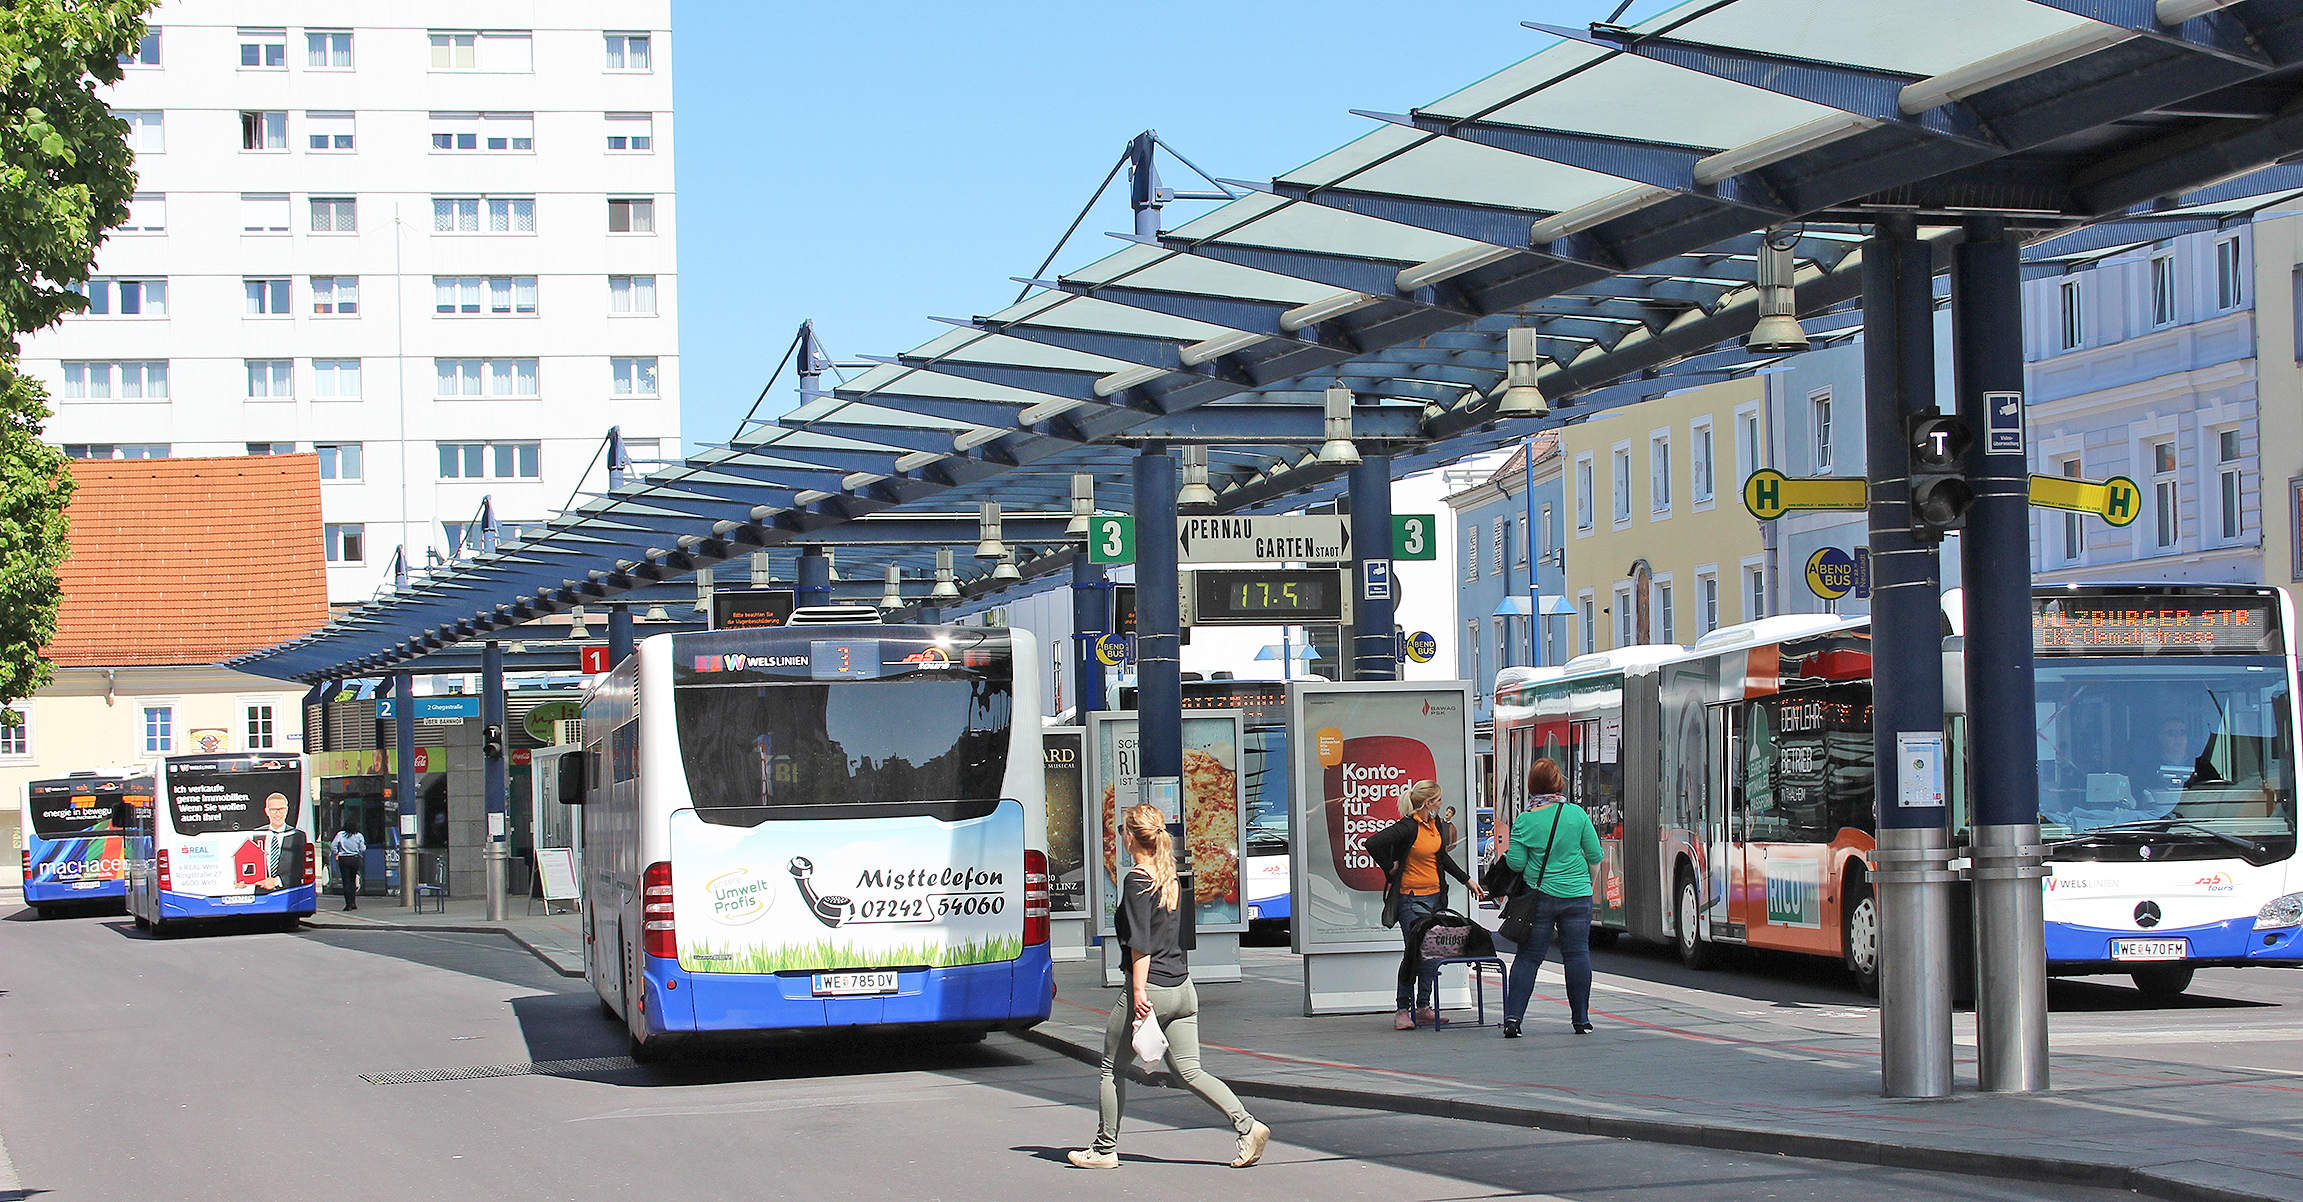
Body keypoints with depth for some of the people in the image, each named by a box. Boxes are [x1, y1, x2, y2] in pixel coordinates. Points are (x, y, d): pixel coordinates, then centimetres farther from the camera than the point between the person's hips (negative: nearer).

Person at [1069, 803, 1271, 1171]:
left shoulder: (1137, 880, -11)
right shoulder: (1170, 877, 12)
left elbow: (1140, 944, -18)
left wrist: (1139, 991, -19)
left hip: (1150, 989, -7)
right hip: (1183, 987, 7)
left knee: (1112, 1068, 9)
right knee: (1188, 1071, 7)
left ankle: (1105, 1149, 15)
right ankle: (1248, 1125, -8)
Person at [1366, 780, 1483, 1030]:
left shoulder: (1436, 823, 9)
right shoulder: (1408, 827, -18)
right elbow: (1374, 843, -27)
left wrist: (1467, 880, 25)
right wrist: (1390, 868, -15)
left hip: (1434, 896, 8)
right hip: (1411, 897, -8)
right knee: (1414, 952, -10)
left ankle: (1423, 1006, 15)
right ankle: (1403, 1009, -3)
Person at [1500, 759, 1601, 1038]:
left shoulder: (1524, 821, -6)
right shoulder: (1577, 814, -3)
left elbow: (1515, 863, -5)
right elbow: (1595, 857, 2)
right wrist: (1588, 880, 22)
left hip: (1540, 897, 0)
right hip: (1576, 896, 0)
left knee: (1528, 956, 4)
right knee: (1577, 955, 5)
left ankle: (1513, 1017, -3)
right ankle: (1581, 1020, 8)